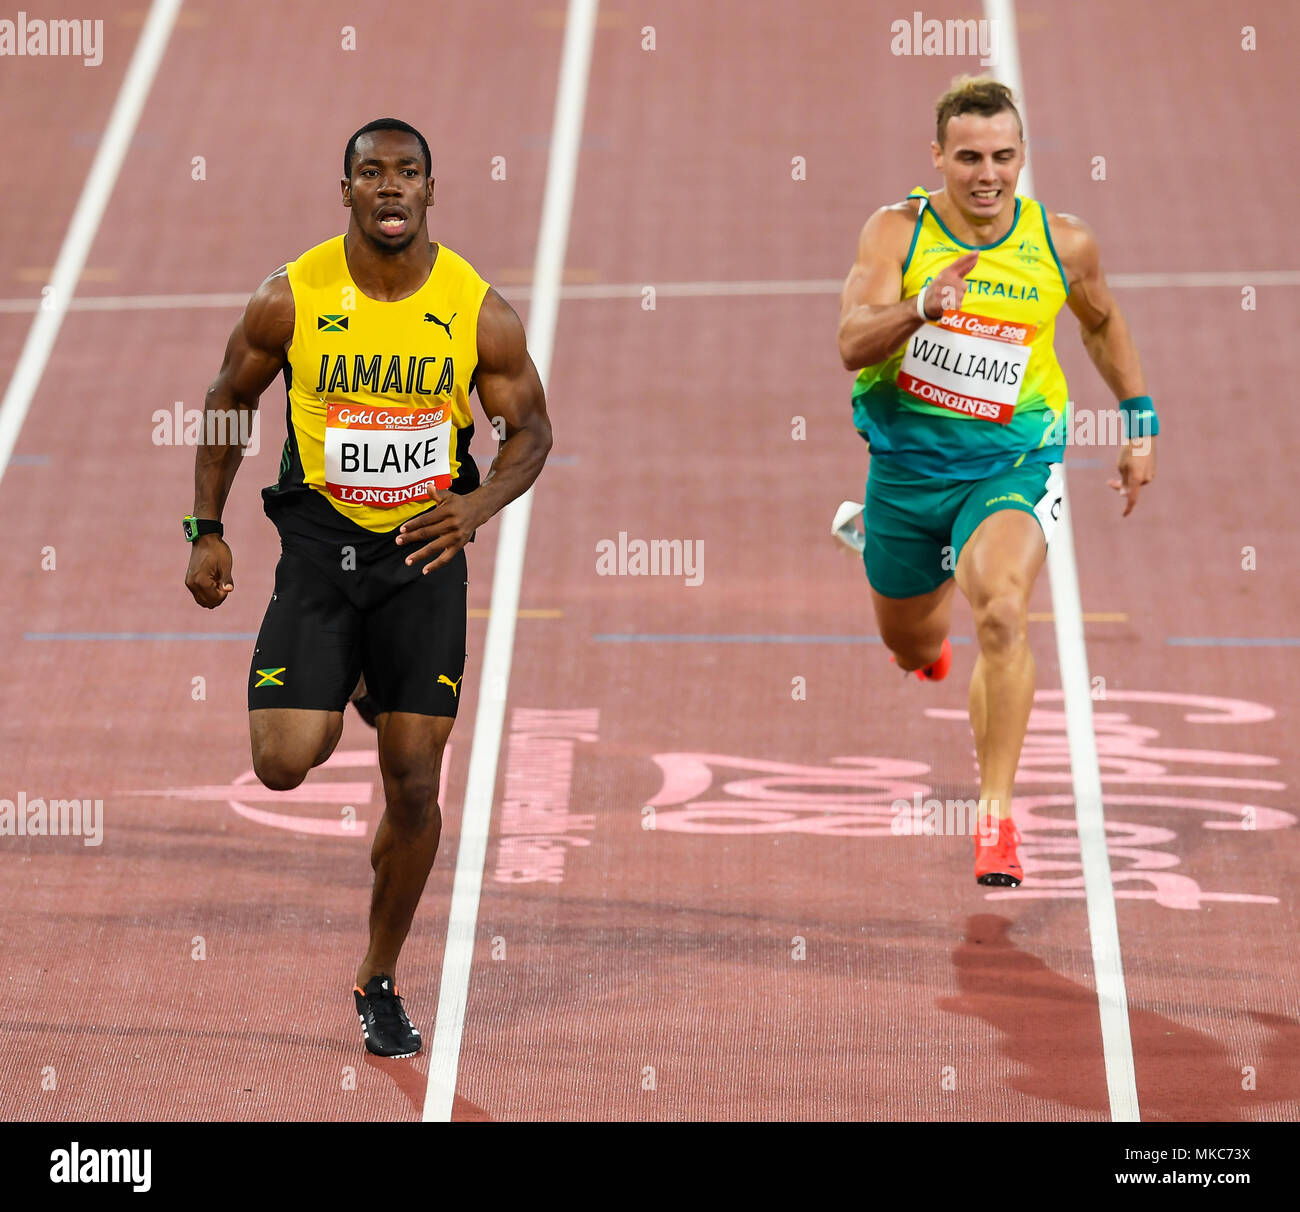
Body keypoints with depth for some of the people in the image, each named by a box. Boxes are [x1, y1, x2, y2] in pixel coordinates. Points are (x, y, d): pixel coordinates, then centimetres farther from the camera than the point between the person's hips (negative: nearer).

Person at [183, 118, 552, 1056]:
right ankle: (329, 705, 26)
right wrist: (207, 531, 2)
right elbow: (228, 404, 6)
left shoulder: (479, 311, -8)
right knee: (283, 765, -13)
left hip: (425, 551, 1)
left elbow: (530, 430, 3)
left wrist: (478, 505, -16)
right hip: (320, 539, 0)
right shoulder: (291, 299, -8)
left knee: (415, 783, 1)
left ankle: (380, 982, 19)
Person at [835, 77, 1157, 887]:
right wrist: (925, 306, -42)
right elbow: (853, 345, -24)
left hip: (1012, 462, -1)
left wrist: (1141, 425, 14)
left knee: (1002, 614, -29)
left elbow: (1103, 322, 15)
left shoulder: (1064, 245, -7)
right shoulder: (897, 231, -12)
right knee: (913, 650, 20)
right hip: (908, 461, 1)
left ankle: (997, 813, -20)